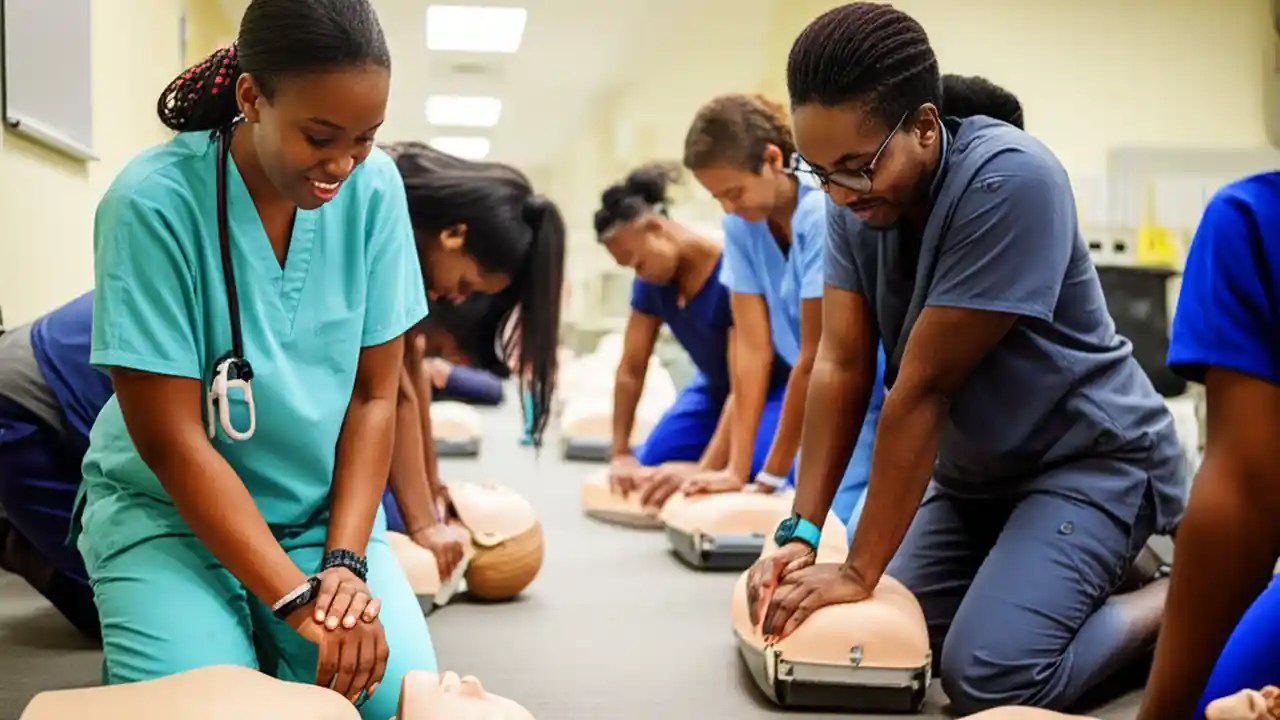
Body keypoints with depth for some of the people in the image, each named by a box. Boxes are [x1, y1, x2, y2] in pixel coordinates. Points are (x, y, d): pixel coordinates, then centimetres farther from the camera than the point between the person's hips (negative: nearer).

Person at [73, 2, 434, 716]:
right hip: (169, 511, -2)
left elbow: (375, 395, -4)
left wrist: (344, 562, -14)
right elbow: (171, 440, -19)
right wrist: (298, 597, -23)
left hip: (329, 508, 3)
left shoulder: (374, 188, -10)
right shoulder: (153, 202, -21)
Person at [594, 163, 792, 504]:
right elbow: (630, 370, -5)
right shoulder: (651, 281, -10)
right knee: (652, 472, -7)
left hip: (773, 388, -7)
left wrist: (706, 469, -37)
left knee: (751, 479, -30)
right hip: (716, 386, 7)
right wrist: (621, 454, -10)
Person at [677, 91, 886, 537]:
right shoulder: (741, 224, -3)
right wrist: (737, 470, -7)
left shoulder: (823, 212, -24)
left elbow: (816, 357, -20)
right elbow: (752, 345, -4)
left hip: (887, 392, -6)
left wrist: (773, 476, -12)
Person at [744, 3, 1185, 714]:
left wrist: (860, 568, -22)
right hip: (973, 470, 8)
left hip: (1090, 456, -7)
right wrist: (800, 534, -17)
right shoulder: (858, 195, -7)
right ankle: (1099, 574, 22)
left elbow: (923, 386, -28)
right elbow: (841, 366, -10)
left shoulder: (1010, 181, -29)